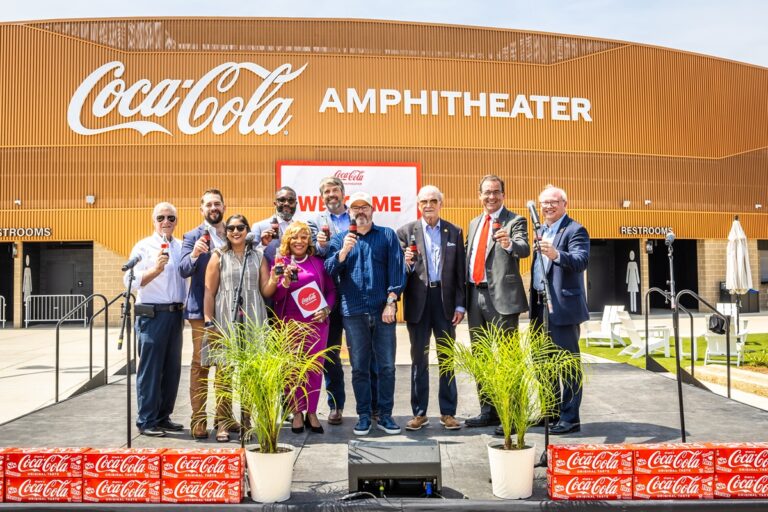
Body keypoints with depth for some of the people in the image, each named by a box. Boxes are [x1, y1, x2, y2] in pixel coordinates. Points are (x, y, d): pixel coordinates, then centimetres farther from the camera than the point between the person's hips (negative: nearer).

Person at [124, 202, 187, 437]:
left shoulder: (181, 247, 13)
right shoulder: (144, 247, -2)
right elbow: (132, 280, -10)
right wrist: (156, 269, -24)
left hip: (176, 314, 6)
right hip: (152, 314, -6)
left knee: (172, 368, 10)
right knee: (150, 369, -2)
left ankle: (163, 417, 21)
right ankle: (146, 421, 6)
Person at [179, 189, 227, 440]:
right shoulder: (193, 236, -1)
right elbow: (184, 270, -11)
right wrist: (194, 254, -32)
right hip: (202, 310, -4)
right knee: (201, 365, -2)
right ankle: (198, 420, 3)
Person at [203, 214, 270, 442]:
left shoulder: (258, 257, 13)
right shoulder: (218, 257, 7)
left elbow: (265, 290, 12)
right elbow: (209, 291, 3)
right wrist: (209, 321, -4)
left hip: (253, 320, 2)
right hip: (225, 320, -2)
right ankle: (223, 421, 4)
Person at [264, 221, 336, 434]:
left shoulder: (318, 262, 7)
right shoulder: (280, 263, 3)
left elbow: (331, 289, 11)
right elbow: (274, 296, 0)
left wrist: (326, 309, -5)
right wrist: (286, 282, -18)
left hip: (316, 321, 1)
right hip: (290, 322, -1)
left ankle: (311, 412, 13)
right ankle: (297, 412, 13)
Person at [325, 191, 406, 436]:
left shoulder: (387, 236, 9)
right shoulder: (339, 240, 12)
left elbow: (396, 269, 2)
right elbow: (330, 271, 1)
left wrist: (391, 302, -7)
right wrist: (344, 251, -15)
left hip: (383, 310, 0)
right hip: (353, 312, 1)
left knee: (387, 366, 2)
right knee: (359, 367, 5)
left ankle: (385, 415, 12)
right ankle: (364, 416, 14)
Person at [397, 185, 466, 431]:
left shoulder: (454, 232, 7)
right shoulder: (406, 232, 4)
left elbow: (459, 271, 5)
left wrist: (460, 305, -1)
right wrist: (406, 263, -19)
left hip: (445, 300, 1)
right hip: (418, 301, 0)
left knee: (447, 358, 6)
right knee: (419, 358, 5)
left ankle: (448, 412, 14)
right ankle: (419, 413, 14)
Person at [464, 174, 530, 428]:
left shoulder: (515, 221, -2)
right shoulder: (474, 223, 18)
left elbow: (524, 249, -20)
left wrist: (510, 244, -43)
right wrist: (464, 297, 14)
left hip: (502, 297, -7)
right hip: (475, 295, 7)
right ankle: (488, 411, 25)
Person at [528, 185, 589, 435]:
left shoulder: (575, 230, -7)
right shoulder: (542, 231, 17)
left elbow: (581, 261, -23)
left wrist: (557, 254, -41)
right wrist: (534, 305, 12)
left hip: (563, 306, -9)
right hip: (541, 306, 9)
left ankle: (570, 418, 4)